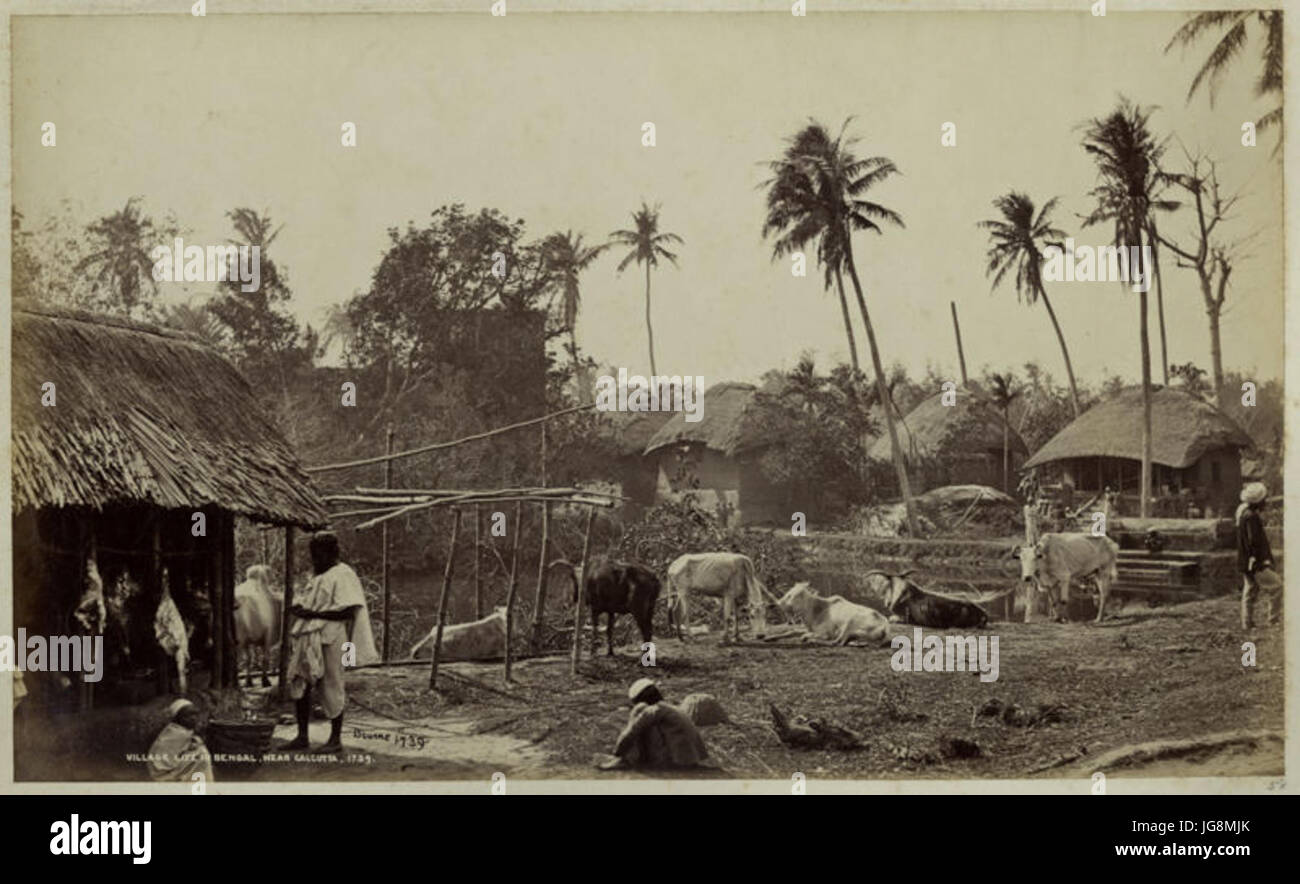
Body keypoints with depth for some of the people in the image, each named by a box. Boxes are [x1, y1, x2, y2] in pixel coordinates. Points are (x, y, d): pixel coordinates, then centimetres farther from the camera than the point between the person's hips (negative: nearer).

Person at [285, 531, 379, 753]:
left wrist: (311, 613, -19)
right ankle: (302, 737, 16)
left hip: (329, 640, -9)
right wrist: (299, 608, 10)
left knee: (330, 688, -3)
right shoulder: (318, 576, 19)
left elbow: (346, 612, -18)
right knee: (299, 685, 8)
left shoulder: (343, 575, -9)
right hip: (308, 639, 9)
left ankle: (336, 739, 6)